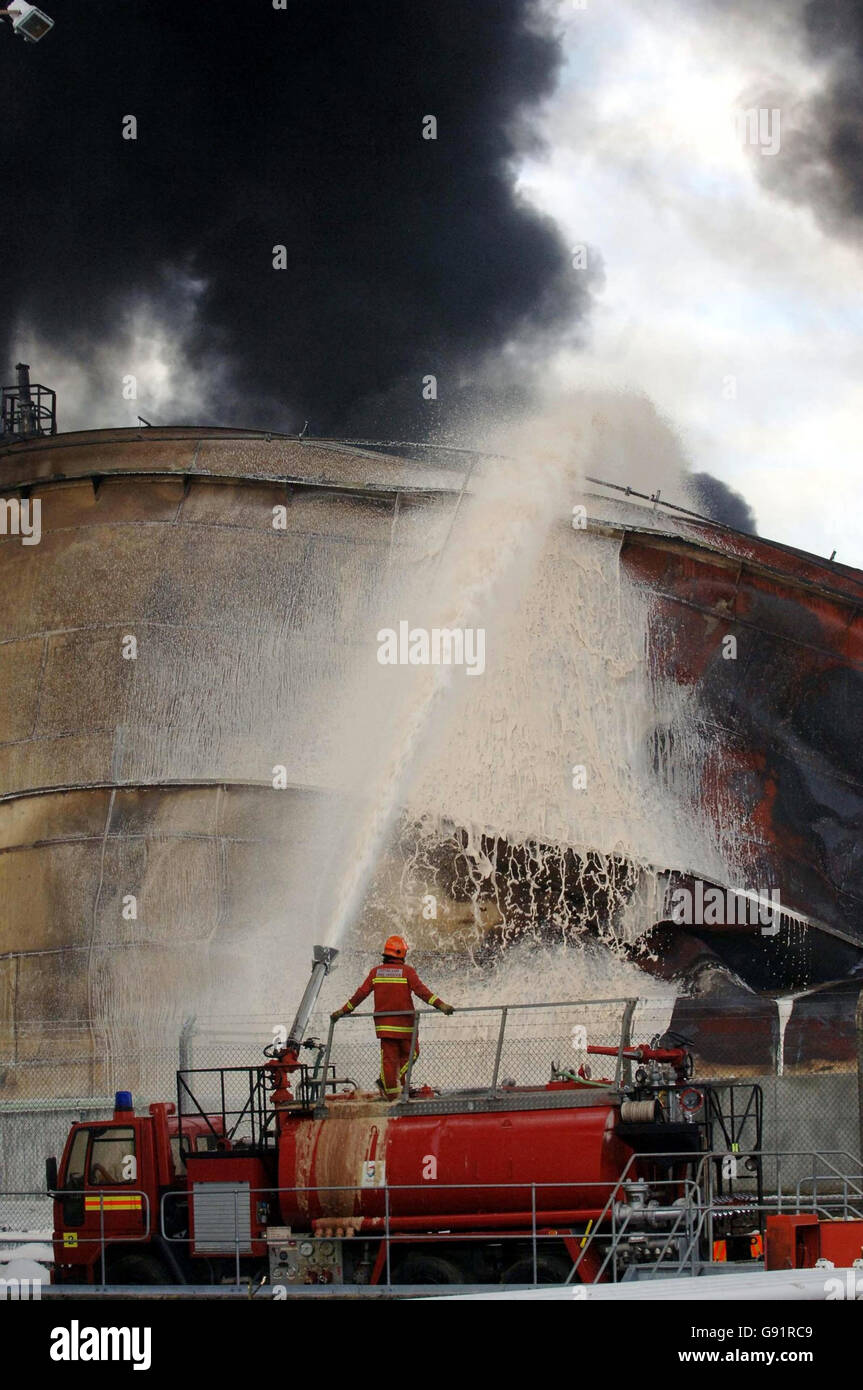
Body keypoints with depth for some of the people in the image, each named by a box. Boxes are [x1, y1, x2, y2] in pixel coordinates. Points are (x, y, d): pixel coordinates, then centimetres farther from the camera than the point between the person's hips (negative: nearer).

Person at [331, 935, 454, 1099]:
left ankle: (390, 1091, 4)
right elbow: (421, 991, -16)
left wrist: (344, 1010, 13)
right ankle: (397, 1079, -6)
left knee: (389, 1057, 6)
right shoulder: (407, 971, -7)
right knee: (410, 1053, 12)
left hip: (384, 1023, 4)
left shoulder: (376, 972, 5)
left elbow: (361, 993, 5)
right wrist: (440, 1004, -18)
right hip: (404, 1023, -4)